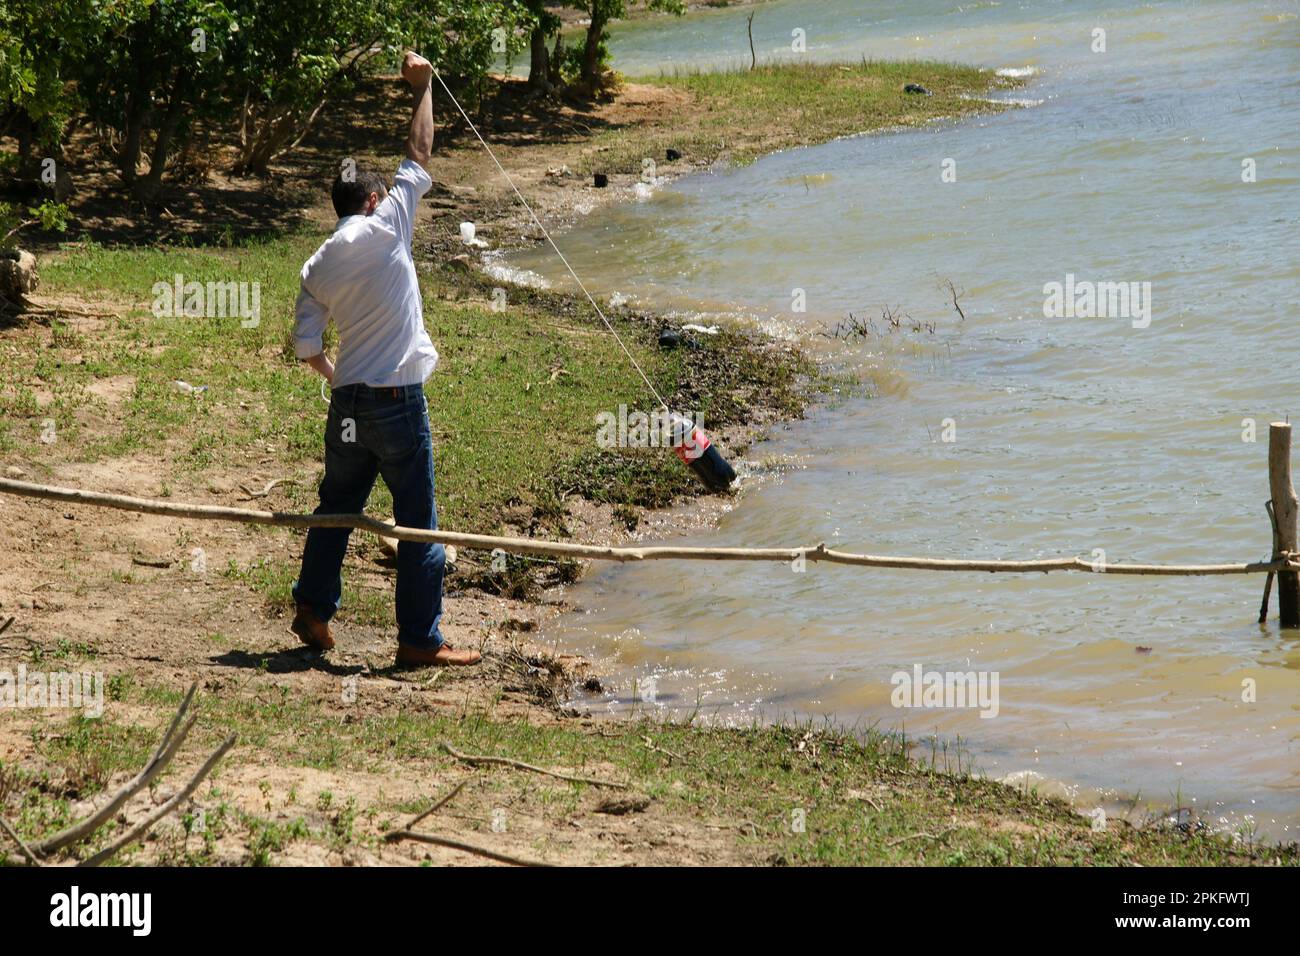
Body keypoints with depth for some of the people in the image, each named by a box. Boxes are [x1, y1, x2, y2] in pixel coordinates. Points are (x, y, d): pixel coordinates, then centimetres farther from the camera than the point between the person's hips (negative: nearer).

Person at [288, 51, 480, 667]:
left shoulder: (318, 265, 7)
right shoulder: (384, 230, -7)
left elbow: (306, 345, 7)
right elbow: (418, 159, 0)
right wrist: (422, 87, 9)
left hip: (347, 403, 6)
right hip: (398, 401, -5)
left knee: (337, 506, 20)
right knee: (417, 522, 0)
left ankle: (312, 609, 23)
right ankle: (420, 640, 2)